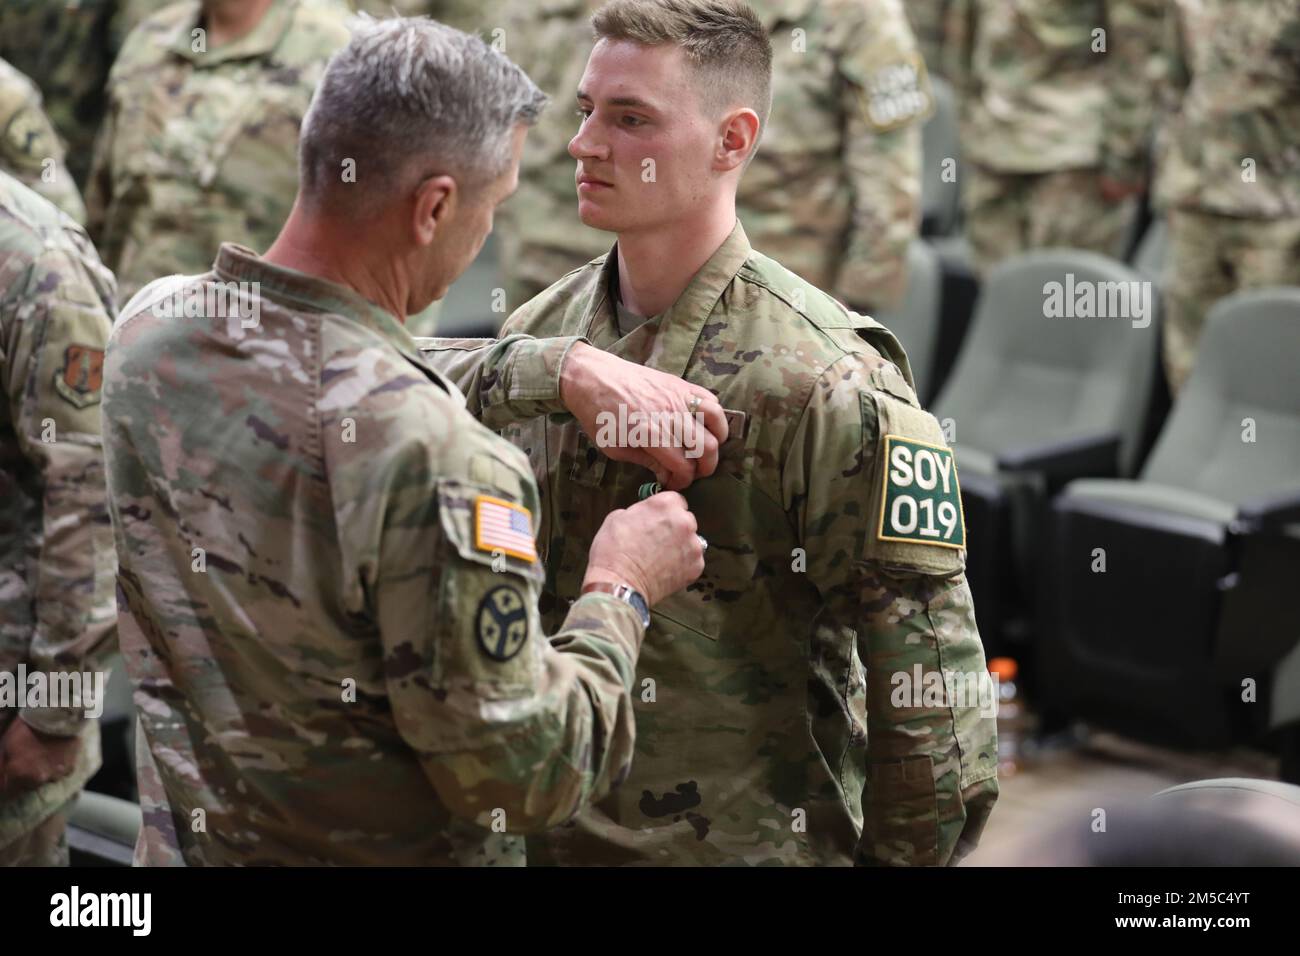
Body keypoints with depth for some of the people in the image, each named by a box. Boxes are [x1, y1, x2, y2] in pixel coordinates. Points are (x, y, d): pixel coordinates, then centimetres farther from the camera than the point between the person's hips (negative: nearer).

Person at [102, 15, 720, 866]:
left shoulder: (150, 327, -9)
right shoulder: (442, 462, -31)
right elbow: (525, 779, -23)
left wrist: (557, 366, 4)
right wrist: (622, 596, -9)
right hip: (374, 848, -6)